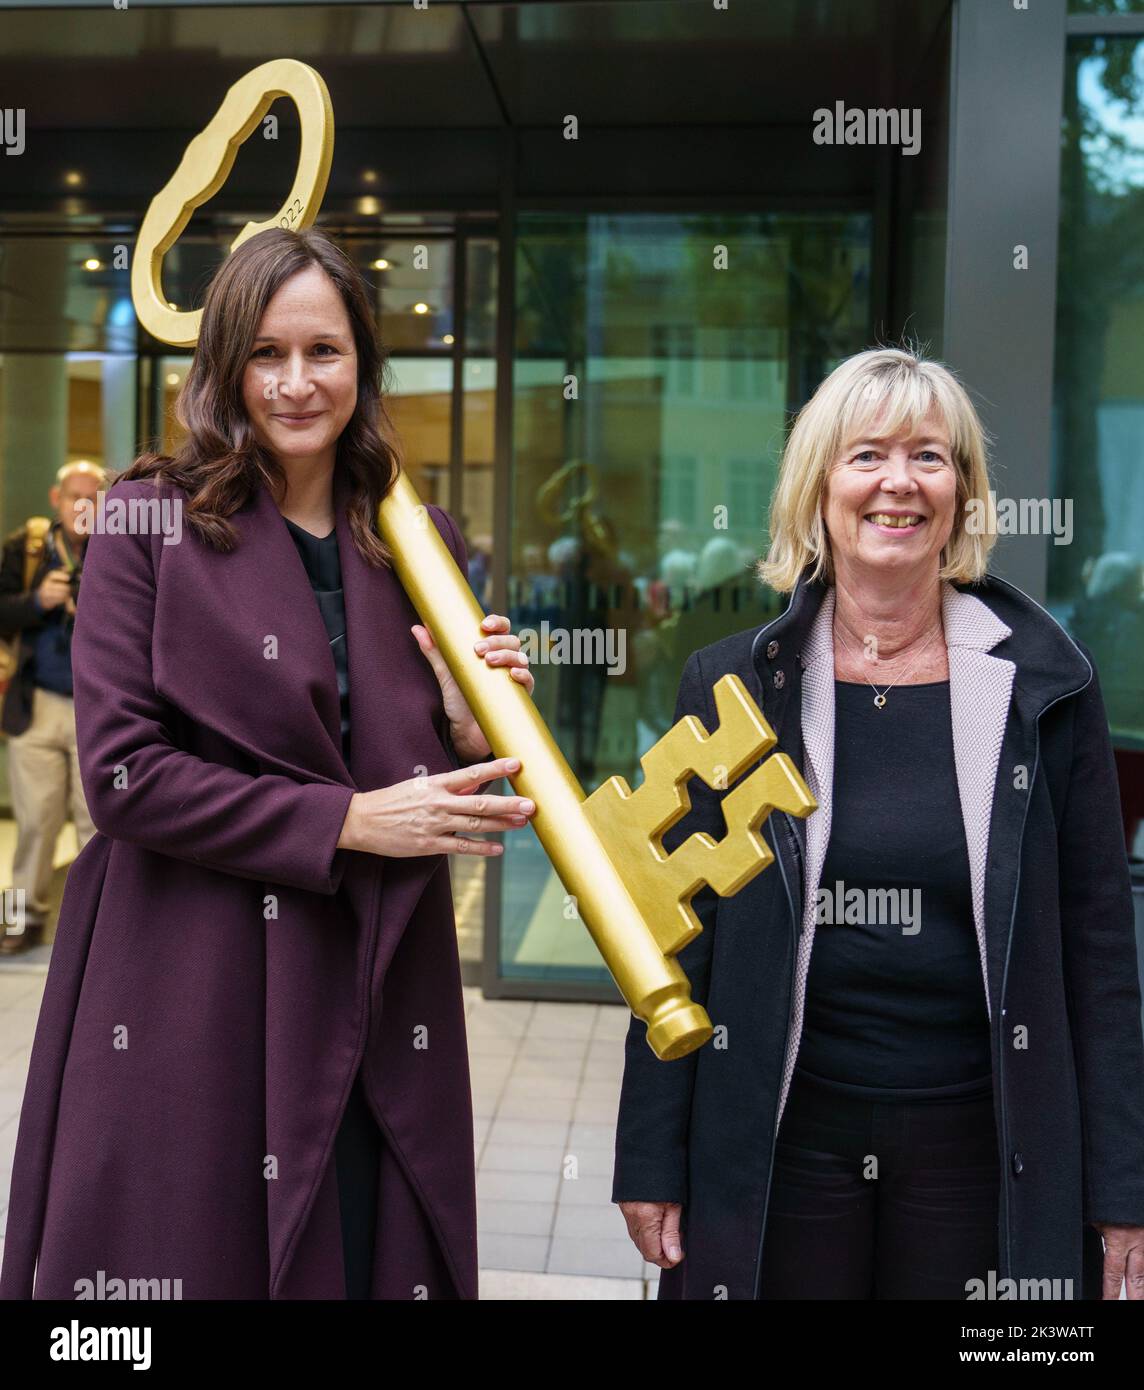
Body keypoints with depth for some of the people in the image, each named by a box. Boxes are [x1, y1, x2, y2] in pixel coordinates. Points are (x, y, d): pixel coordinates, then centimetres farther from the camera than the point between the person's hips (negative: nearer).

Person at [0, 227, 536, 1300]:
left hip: (378, 1001, 4)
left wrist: (472, 729, -6)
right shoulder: (152, 521, -3)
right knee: (194, 1261, 7)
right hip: (191, 1001, -3)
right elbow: (121, 774, -11)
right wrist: (347, 821, -14)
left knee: (376, 1261, 10)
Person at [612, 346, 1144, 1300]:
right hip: (781, 1140, 0)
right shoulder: (735, 682, -1)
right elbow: (679, 939, 1)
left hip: (980, 1144, 0)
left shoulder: (1047, 684, -2)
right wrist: (651, 1161, -1)